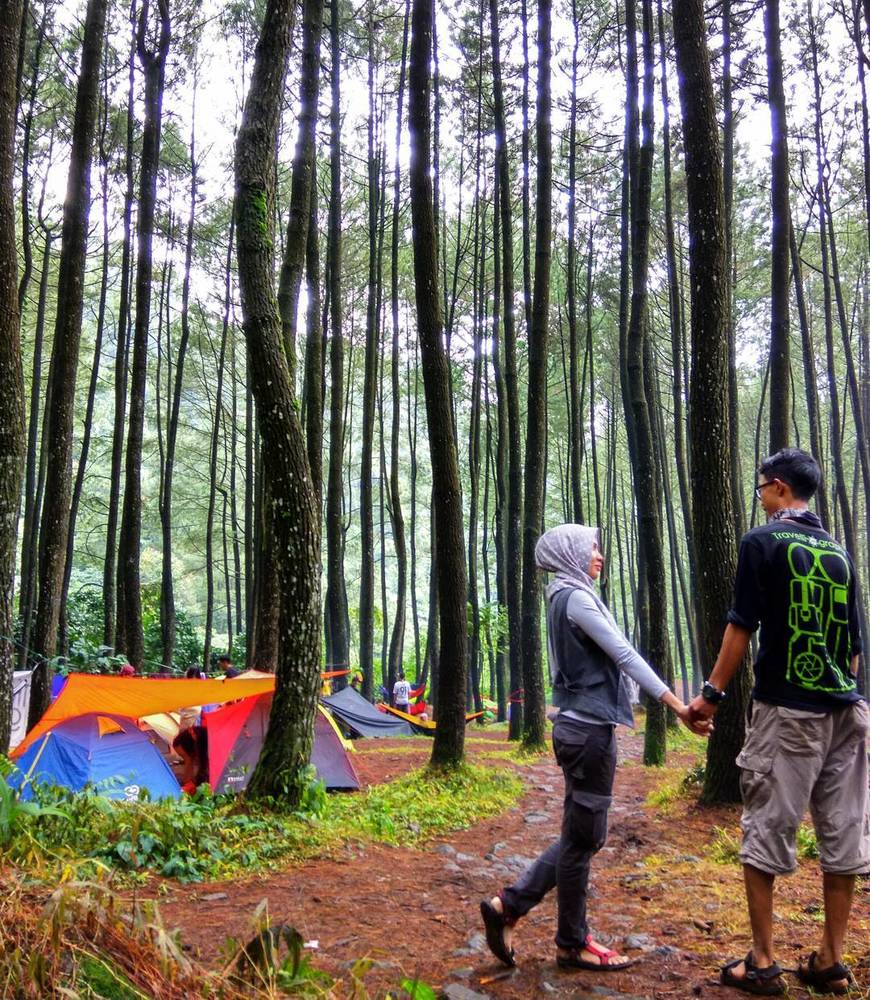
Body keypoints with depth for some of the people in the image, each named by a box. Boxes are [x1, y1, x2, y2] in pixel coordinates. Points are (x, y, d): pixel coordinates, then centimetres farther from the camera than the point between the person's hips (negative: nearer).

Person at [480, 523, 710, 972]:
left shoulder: (566, 597, 17)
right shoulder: (576, 597, -13)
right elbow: (625, 655, -19)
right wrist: (678, 706, -19)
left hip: (582, 727, 10)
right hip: (589, 729, -10)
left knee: (584, 834, 15)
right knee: (582, 837, 2)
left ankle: (507, 905, 17)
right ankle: (573, 944, 16)